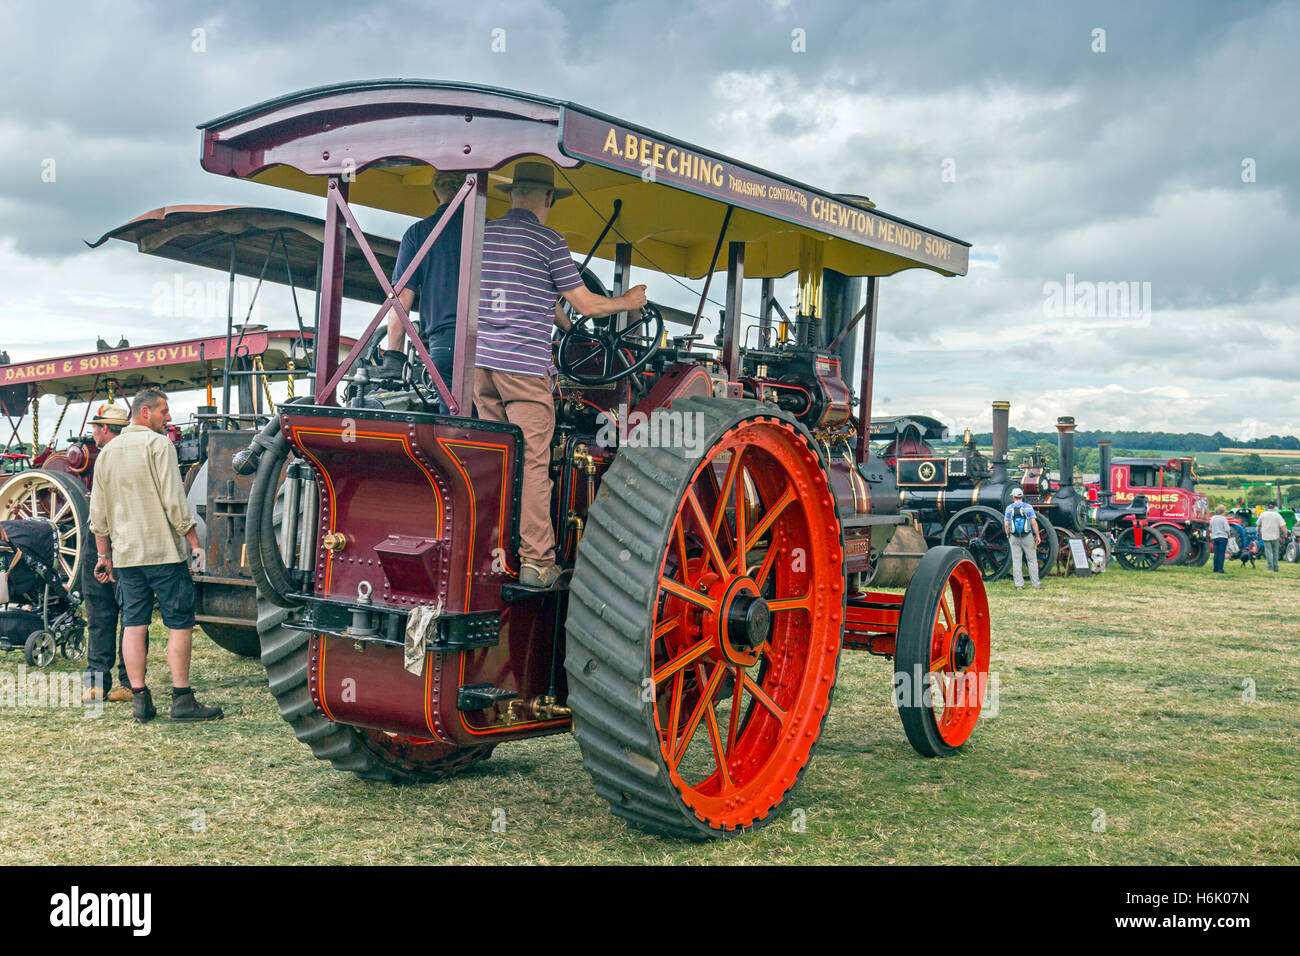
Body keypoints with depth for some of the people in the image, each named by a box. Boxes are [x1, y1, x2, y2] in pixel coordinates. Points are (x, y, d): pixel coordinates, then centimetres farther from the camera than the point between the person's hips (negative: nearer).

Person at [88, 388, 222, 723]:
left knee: (134, 625, 7)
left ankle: (140, 700, 9)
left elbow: (98, 512, 17)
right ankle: (182, 700, -2)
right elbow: (174, 500, -15)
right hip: (164, 550, -7)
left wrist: (104, 554, 24)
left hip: (125, 555, 7)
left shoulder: (107, 452, 14)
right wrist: (194, 541, -9)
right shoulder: (159, 444, -7)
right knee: (180, 624, -1)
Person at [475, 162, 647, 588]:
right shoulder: (548, 241, -5)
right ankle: (536, 562, -3)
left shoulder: (482, 234, 12)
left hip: (481, 360, 6)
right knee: (532, 464, -4)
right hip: (525, 365, -6)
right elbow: (586, 304, -2)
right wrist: (627, 301, 16)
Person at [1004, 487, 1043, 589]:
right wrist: (1038, 536, -1)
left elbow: (1006, 524, -2)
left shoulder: (1009, 508, 0)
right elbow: (1034, 522, -9)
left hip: (1014, 537, 1)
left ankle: (1019, 585, 2)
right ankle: (1035, 583, 7)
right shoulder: (1028, 507, -3)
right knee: (1032, 559, 7)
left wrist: (1008, 535, 12)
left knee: (1016, 561, 4)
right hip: (1027, 536, -1)